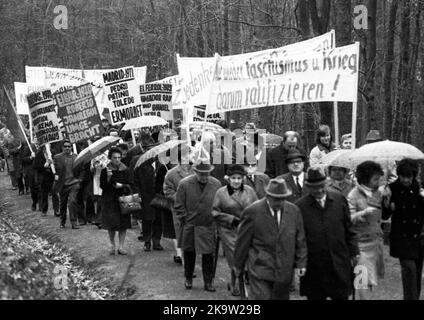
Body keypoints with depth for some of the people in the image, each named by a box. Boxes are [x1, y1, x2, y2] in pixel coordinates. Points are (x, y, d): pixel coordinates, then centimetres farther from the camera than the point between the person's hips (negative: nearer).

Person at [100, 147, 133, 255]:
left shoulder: (125, 170, 3)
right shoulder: (105, 171, -1)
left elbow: (130, 185, 5)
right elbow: (102, 186, -5)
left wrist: (122, 185, -14)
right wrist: (108, 177, -20)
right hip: (109, 200, -1)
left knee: (123, 224, -1)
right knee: (111, 224, 0)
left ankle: (121, 247, 6)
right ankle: (112, 246, 17)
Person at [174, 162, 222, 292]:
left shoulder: (216, 184, -1)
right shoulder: (185, 184, -6)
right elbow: (178, 206, 0)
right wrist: (185, 220, -4)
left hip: (209, 226, 0)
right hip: (190, 226, 0)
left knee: (208, 254, 0)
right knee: (189, 252, 11)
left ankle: (208, 282, 10)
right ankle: (188, 279, 28)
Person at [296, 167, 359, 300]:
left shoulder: (339, 199, 5)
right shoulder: (300, 206, -4)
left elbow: (349, 230, 10)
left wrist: (354, 253, 6)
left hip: (340, 265, 2)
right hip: (314, 268, -2)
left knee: (342, 296, 7)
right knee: (315, 297, 5)